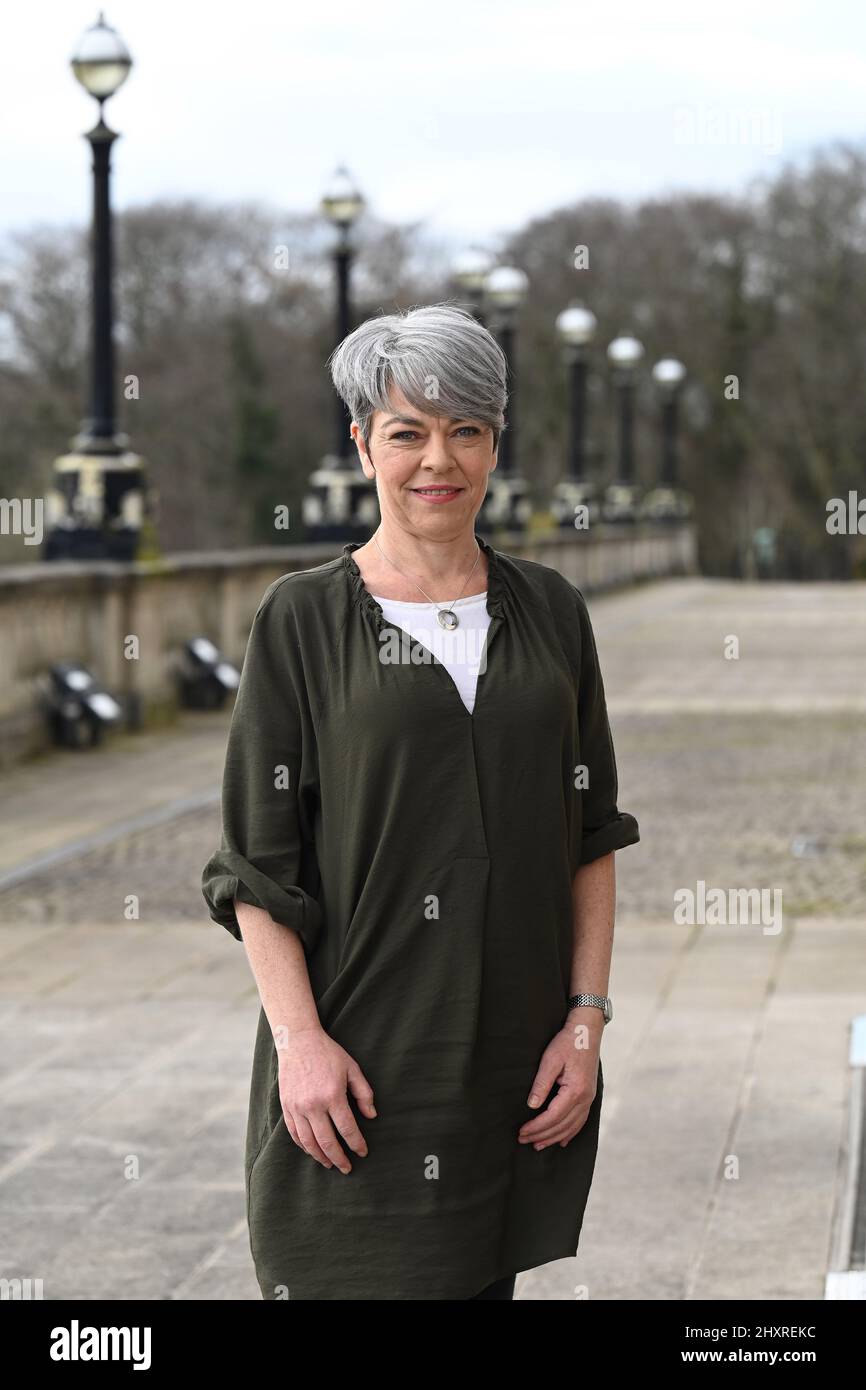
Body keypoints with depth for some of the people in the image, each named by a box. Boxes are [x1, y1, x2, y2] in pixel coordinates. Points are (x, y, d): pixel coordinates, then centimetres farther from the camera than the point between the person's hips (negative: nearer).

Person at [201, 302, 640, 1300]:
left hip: (520, 1060, 3)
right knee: (357, 1276, -4)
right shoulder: (304, 618, -1)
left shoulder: (550, 612, 8)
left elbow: (591, 833, 9)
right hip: (356, 1057, -3)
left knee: (485, 1273, 8)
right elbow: (256, 857, -3)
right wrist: (298, 1038, -12)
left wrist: (586, 1019, 1)